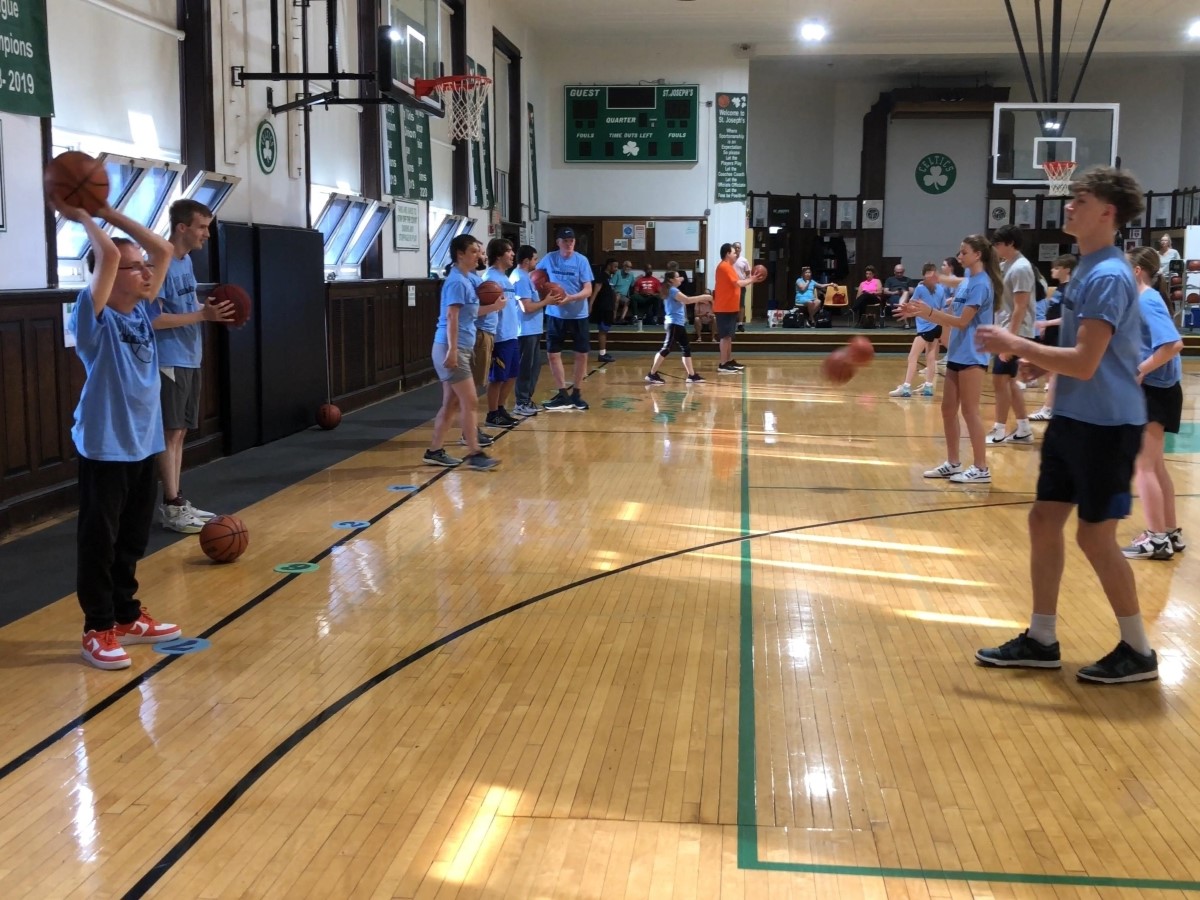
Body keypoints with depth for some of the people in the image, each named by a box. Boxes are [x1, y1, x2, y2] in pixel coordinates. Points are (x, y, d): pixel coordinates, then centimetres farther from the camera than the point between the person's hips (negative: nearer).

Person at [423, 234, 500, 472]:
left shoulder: (468, 279, 15)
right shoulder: (457, 281, -13)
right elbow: (451, 317, -20)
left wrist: (493, 307, 14)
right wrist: (452, 350, -25)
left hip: (461, 348, 10)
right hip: (451, 348, -10)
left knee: (451, 402, 12)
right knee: (469, 401, -7)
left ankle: (434, 452, 17)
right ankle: (474, 454, -4)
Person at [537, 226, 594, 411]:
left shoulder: (581, 260, -9)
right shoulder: (549, 259, -2)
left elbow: (588, 290, -11)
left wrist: (570, 298, -28)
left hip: (578, 315, -1)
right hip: (555, 314, 2)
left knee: (581, 354, 4)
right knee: (553, 354, 1)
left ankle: (576, 394, 20)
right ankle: (563, 395, 12)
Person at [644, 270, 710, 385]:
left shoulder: (673, 290, 17)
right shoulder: (672, 290, -13)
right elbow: (687, 300, -25)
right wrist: (703, 297, -20)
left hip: (679, 324, 10)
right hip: (674, 324, -10)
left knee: (686, 349, 9)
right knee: (667, 349, -11)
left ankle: (692, 375, 11)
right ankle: (652, 375, -10)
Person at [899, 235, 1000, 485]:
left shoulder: (981, 284, -13)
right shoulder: (966, 281, 14)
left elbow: (961, 321, -17)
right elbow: (949, 316, 14)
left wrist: (929, 311, -23)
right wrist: (918, 312, 3)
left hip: (971, 356, -9)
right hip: (957, 354, 9)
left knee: (969, 410, -6)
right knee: (948, 409, 10)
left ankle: (981, 468, 0)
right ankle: (953, 463, 19)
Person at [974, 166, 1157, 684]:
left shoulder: (1108, 276, -19)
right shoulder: (1088, 269, 12)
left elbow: (1085, 363, -25)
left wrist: (1014, 345, -19)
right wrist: (1034, 359, 10)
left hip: (1105, 425, -10)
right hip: (1073, 419, 10)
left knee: (1095, 536, -2)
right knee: (1044, 520, 11)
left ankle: (1138, 652, 14)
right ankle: (1040, 641, 21)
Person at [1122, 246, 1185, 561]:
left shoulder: (1147, 301, -17)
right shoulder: (1145, 299, 11)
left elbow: (1173, 344, -28)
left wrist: (1140, 370, -22)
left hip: (1154, 391, -10)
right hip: (1153, 390, 10)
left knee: (1142, 465, -5)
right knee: (1154, 465, 16)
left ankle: (1157, 538, -2)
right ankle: (1170, 533, 23)